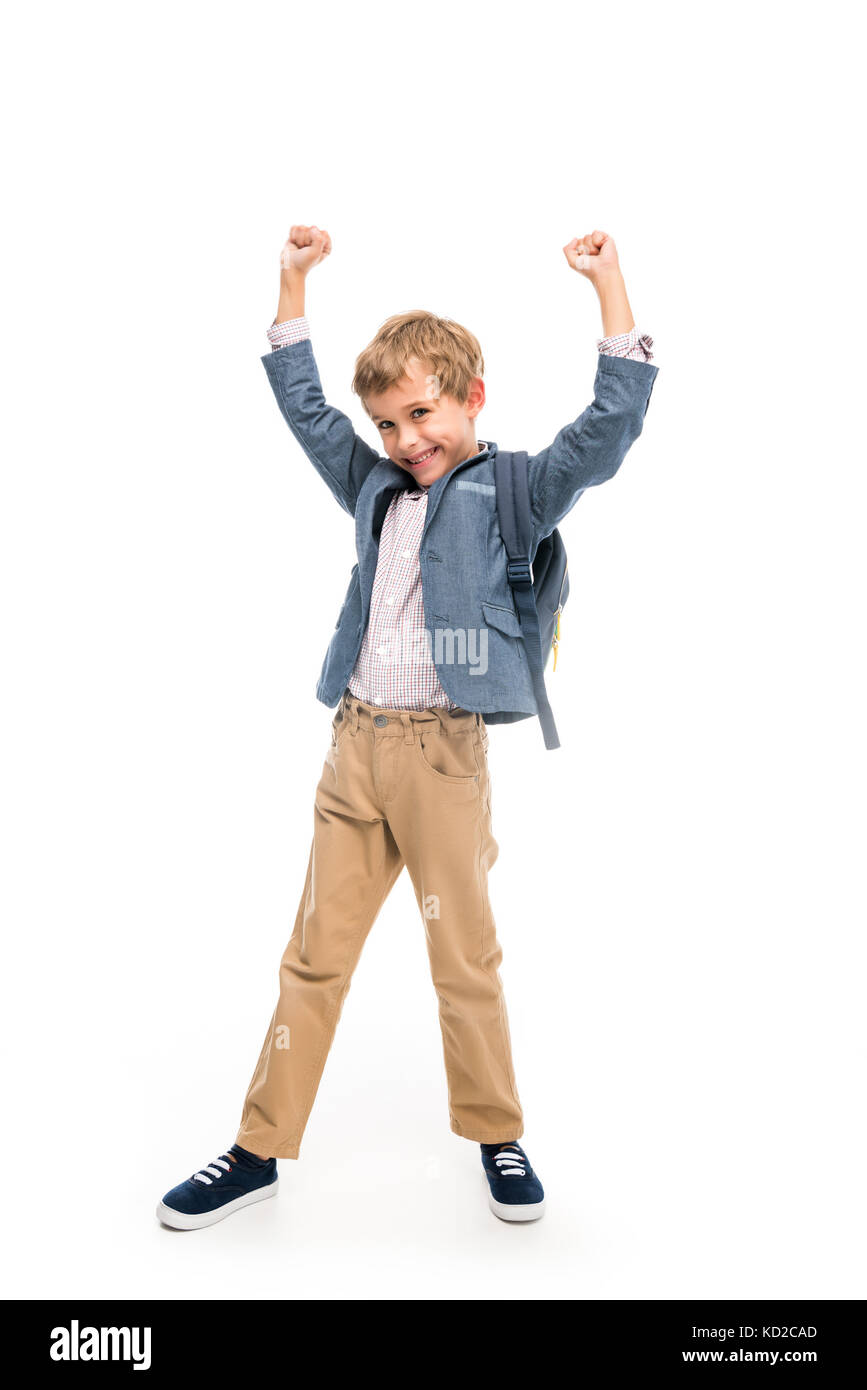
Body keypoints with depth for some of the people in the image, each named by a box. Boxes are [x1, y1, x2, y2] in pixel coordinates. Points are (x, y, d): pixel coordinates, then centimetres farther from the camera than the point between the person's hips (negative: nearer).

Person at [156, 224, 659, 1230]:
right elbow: (301, 403, 26)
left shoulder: (512, 492, 2)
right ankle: (261, 1149, 22)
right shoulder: (377, 488, 17)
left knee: (465, 959, 6)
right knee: (315, 953, 10)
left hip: (443, 751, -5)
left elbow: (609, 428, -9)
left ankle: (498, 1138, 28)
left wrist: (608, 287, -11)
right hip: (354, 744, 5)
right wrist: (294, 283, 25)